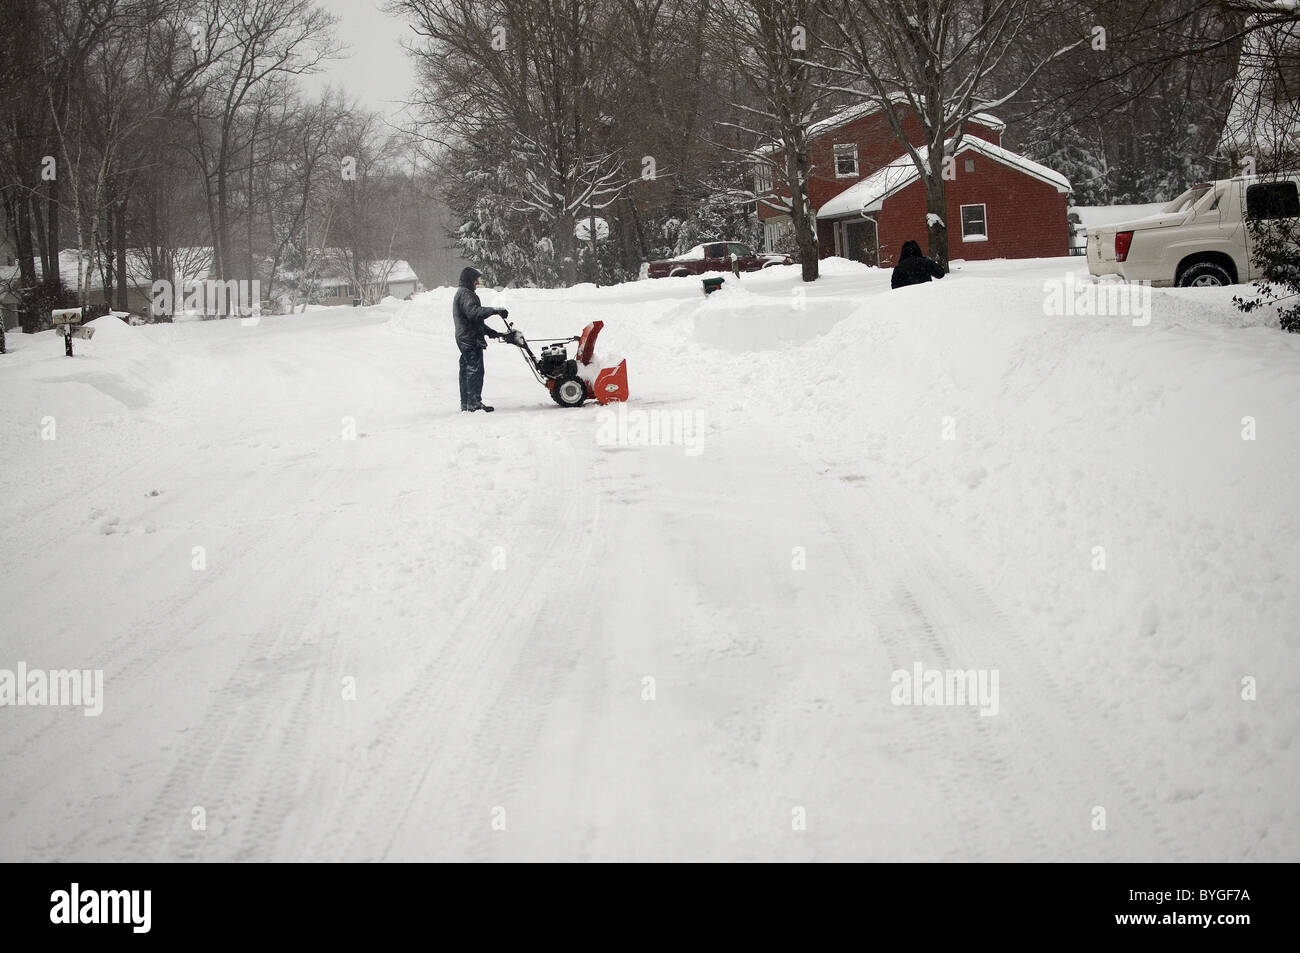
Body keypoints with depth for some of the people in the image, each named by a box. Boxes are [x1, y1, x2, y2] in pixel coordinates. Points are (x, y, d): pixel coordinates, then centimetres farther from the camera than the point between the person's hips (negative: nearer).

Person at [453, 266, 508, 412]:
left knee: (466, 371, 12)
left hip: (464, 339, 11)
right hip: (471, 340, -11)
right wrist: (495, 311, -29)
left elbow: (475, 321, 28)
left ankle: (466, 403, 15)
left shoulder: (461, 294, 24)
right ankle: (474, 402, -14)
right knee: (475, 370, -11)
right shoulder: (466, 294, -11)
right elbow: (474, 312, -28)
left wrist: (492, 332, 24)